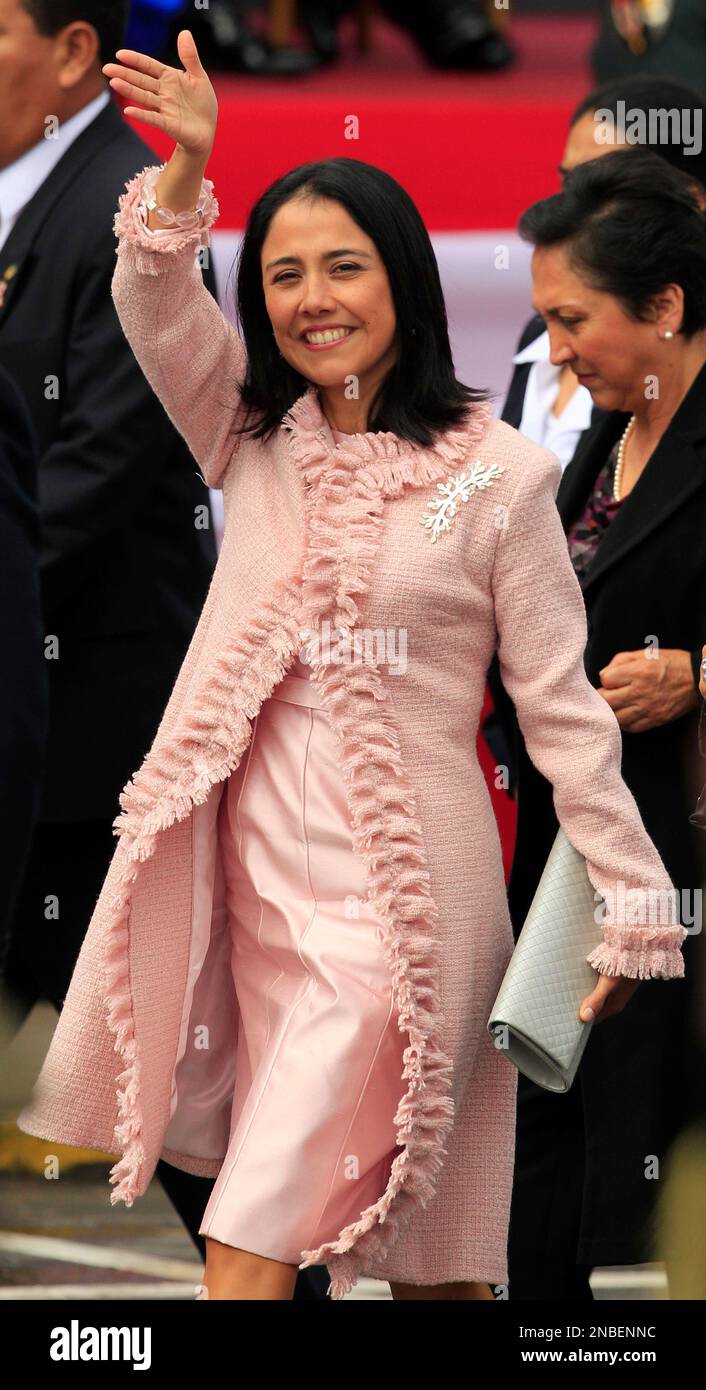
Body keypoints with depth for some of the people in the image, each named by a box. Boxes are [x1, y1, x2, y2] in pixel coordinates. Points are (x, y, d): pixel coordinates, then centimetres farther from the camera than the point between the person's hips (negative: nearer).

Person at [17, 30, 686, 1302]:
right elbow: (155, 305, -8)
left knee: (251, 1242, -13)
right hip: (258, 860, 4)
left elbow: (561, 703, -2)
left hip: (403, 884, -4)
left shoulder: (497, 474, -4)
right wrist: (185, 174, -27)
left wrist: (630, 908, -1)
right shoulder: (252, 434, 8)